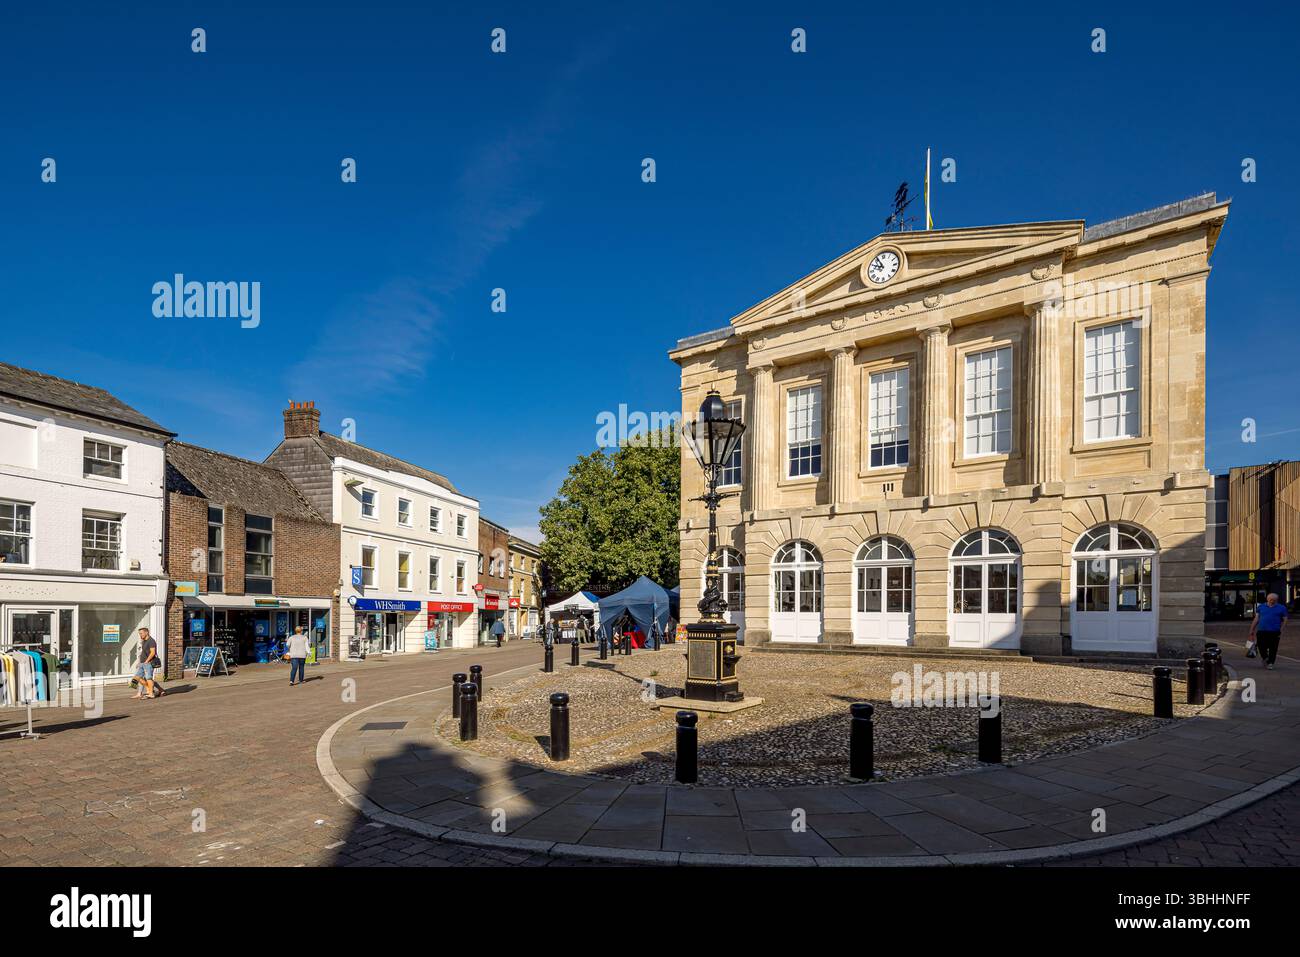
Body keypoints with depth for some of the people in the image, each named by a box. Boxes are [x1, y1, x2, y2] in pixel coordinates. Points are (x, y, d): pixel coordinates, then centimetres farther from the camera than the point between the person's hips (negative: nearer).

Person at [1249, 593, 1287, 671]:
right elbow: (1256, 619, 13)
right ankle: (1264, 657, 30)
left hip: (1275, 632, -1)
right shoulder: (1261, 607, 10)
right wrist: (1252, 630, 9)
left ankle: (1270, 663, 11)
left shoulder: (1281, 608, 6)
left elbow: (1284, 621, 6)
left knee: (1273, 649, 1)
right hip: (1261, 632, 1)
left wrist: (1281, 631, -3)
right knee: (1262, 648, 2)